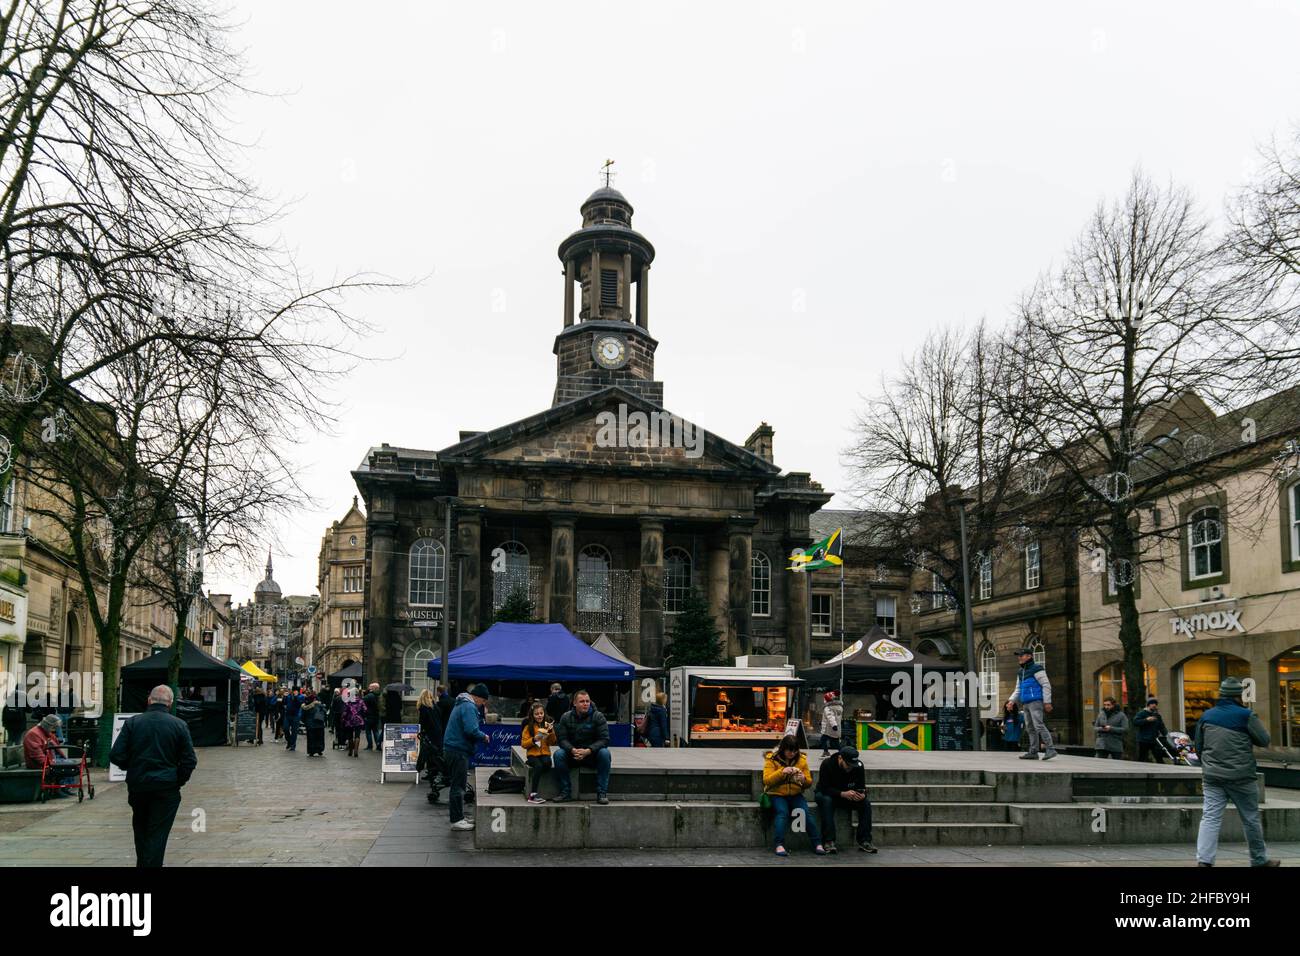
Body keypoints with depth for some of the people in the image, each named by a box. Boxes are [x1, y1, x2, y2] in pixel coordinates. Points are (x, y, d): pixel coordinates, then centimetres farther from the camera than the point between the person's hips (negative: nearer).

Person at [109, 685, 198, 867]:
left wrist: (133, 769, 12)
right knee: (158, 834, 4)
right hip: (166, 788, -2)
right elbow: (190, 761, -7)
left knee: (140, 830, 21)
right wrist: (179, 781, 8)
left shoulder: (132, 722, -3)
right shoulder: (179, 725, -5)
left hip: (137, 785, 2)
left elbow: (116, 756, -6)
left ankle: (142, 862, 30)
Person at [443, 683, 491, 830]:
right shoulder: (469, 707, -16)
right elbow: (471, 730, -25)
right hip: (459, 751, -11)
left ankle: (459, 817, 24)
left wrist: (481, 736, 14)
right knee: (458, 786, -5)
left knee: (458, 785, 16)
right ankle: (457, 820, -2)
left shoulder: (461, 704, 18)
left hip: (453, 750, 11)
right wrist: (484, 737, -8)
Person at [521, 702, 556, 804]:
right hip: (532, 754, -2)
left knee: (547, 763, -32)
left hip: (545, 753, 2)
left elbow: (552, 743, 10)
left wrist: (551, 732, -6)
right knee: (538, 765, -32)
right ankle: (533, 795, -28)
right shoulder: (528, 726, 4)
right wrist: (534, 739, -15)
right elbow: (523, 744, 0)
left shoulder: (547, 724, 11)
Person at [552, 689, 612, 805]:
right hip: (572, 754, 1)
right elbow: (561, 739, -6)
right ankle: (565, 792, -16)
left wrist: (588, 751, -27)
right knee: (558, 754, -26)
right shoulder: (566, 717, 0)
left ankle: (602, 793, -24)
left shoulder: (598, 716, -6)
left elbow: (604, 739, -12)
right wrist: (573, 750, -27)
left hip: (593, 754, -1)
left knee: (604, 753, -31)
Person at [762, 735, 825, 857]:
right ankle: (779, 845, -33)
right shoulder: (772, 759, -4)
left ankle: (817, 844, -18)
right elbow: (766, 780, -14)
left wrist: (804, 779, -17)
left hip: (795, 794, 3)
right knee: (783, 812, -30)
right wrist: (782, 772, -28)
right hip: (777, 794, -3)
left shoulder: (801, 759, 5)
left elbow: (809, 783, 8)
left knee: (806, 813, -22)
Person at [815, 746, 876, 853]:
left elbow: (861, 787, -8)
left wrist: (862, 794, -33)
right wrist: (843, 794, -40)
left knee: (866, 803, -21)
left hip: (847, 795, 4)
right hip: (827, 794, -4)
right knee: (827, 801, -38)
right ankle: (828, 841, -37)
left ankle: (864, 840, -17)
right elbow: (824, 788, -28)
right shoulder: (827, 764, -26)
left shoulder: (858, 765, -13)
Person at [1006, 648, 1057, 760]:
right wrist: (1011, 701, 5)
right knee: (1030, 728, 7)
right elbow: (1018, 690, 19)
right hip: (1026, 704, 9)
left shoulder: (1036, 668, -7)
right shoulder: (1021, 672, 18)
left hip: (1036, 702, -9)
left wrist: (1047, 702, -16)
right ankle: (1033, 752, 8)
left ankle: (1051, 749, -17)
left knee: (1039, 725, -17)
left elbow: (1046, 685, -11)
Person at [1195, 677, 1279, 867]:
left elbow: (1198, 747, 12)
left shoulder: (1206, 716, 5)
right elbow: (1264, 741, -2)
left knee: (1210, 817, -2)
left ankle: (1203, 860, -14)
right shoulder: (1246, 715, -9)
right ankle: (1260, 860, 27)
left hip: (1212, 776, 3)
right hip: (1240, 777, -3)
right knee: (1251, 819, 13)